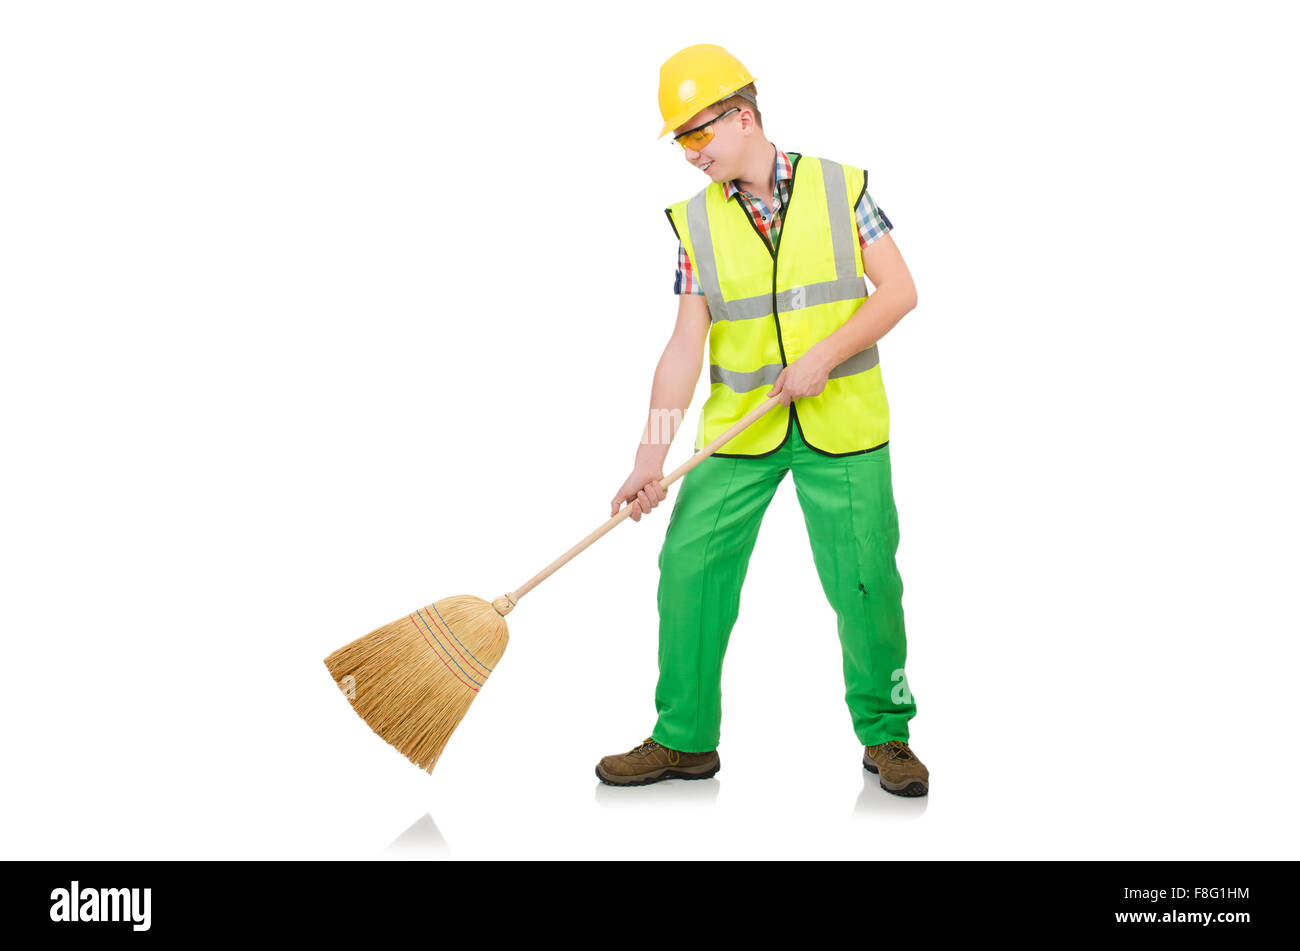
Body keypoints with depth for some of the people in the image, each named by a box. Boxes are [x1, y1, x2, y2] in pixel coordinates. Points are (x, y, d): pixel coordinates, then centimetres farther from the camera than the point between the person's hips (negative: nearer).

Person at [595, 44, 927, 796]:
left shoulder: (842, 187, -1)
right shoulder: (695, 221, 3)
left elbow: (900, 291, -2)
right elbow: (686, 345, -1)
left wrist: (823, 356, -15)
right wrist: (651, 458, -9)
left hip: (842, 426, -2)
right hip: (738, 429, 2)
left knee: (867, 582, -1)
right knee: (689, 569, -1)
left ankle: (885, 734, 20)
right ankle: (685, 740, 14)